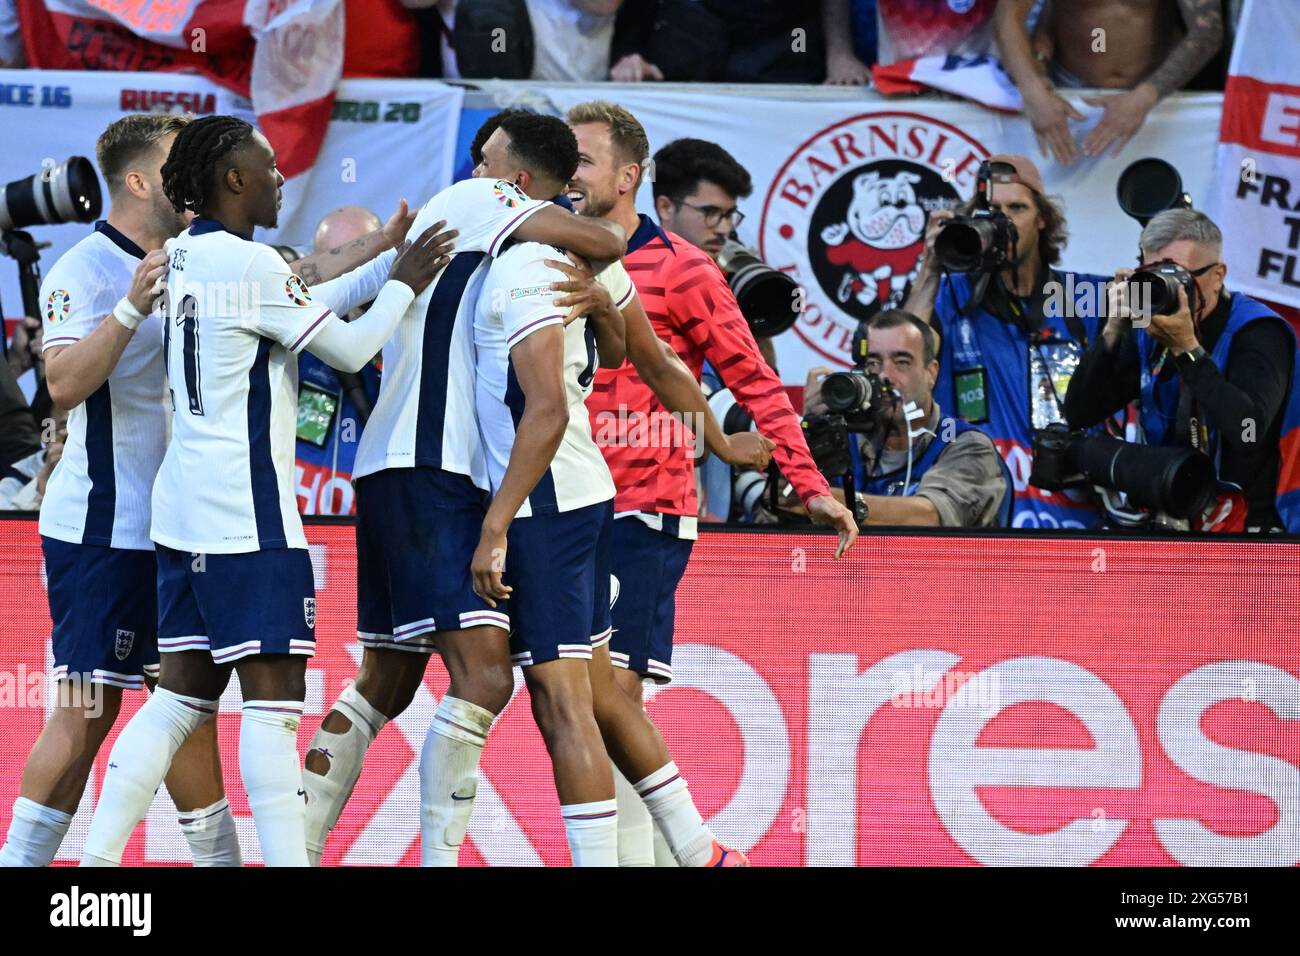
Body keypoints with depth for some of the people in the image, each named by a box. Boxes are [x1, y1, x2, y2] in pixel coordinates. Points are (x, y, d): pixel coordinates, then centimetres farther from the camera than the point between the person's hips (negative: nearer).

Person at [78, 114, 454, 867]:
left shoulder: (183, 256, 13)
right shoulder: (250, 264, -14)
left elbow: (308, 305, 18)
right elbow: (349, 349, -6)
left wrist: (393, 261, 18)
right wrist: (404, 284, 9)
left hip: (186, 508, 9)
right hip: (247, 516, -9)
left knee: (184, 695, 11)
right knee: (275, 697, -8)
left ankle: (98, 855, 8)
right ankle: (287, 859, -12)